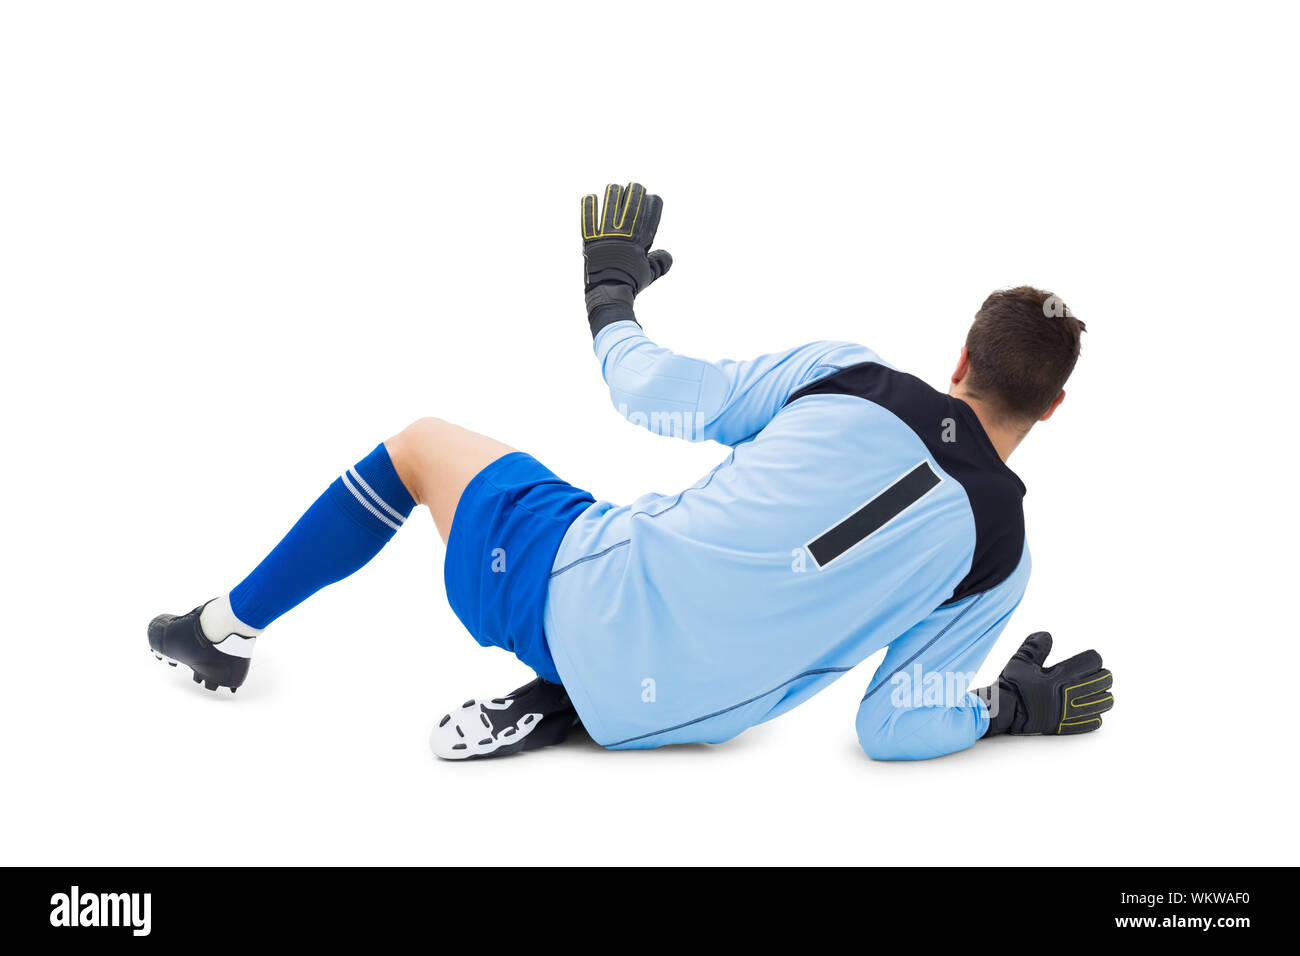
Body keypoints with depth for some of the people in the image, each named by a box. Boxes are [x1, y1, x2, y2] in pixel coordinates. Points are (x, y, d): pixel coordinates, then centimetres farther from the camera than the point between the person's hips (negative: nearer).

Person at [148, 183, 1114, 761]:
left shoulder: (844, 371, -8)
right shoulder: (1001, 551, -3)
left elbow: (663, 397, 0)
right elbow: (893, 727, -1)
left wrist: (610, 296, 19)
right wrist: (1012, 705, 18)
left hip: (580, 580, -1)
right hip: (664, 712, 2)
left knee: (424, 444, 25)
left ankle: (227, 628, 36)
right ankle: (559, 703, 8)